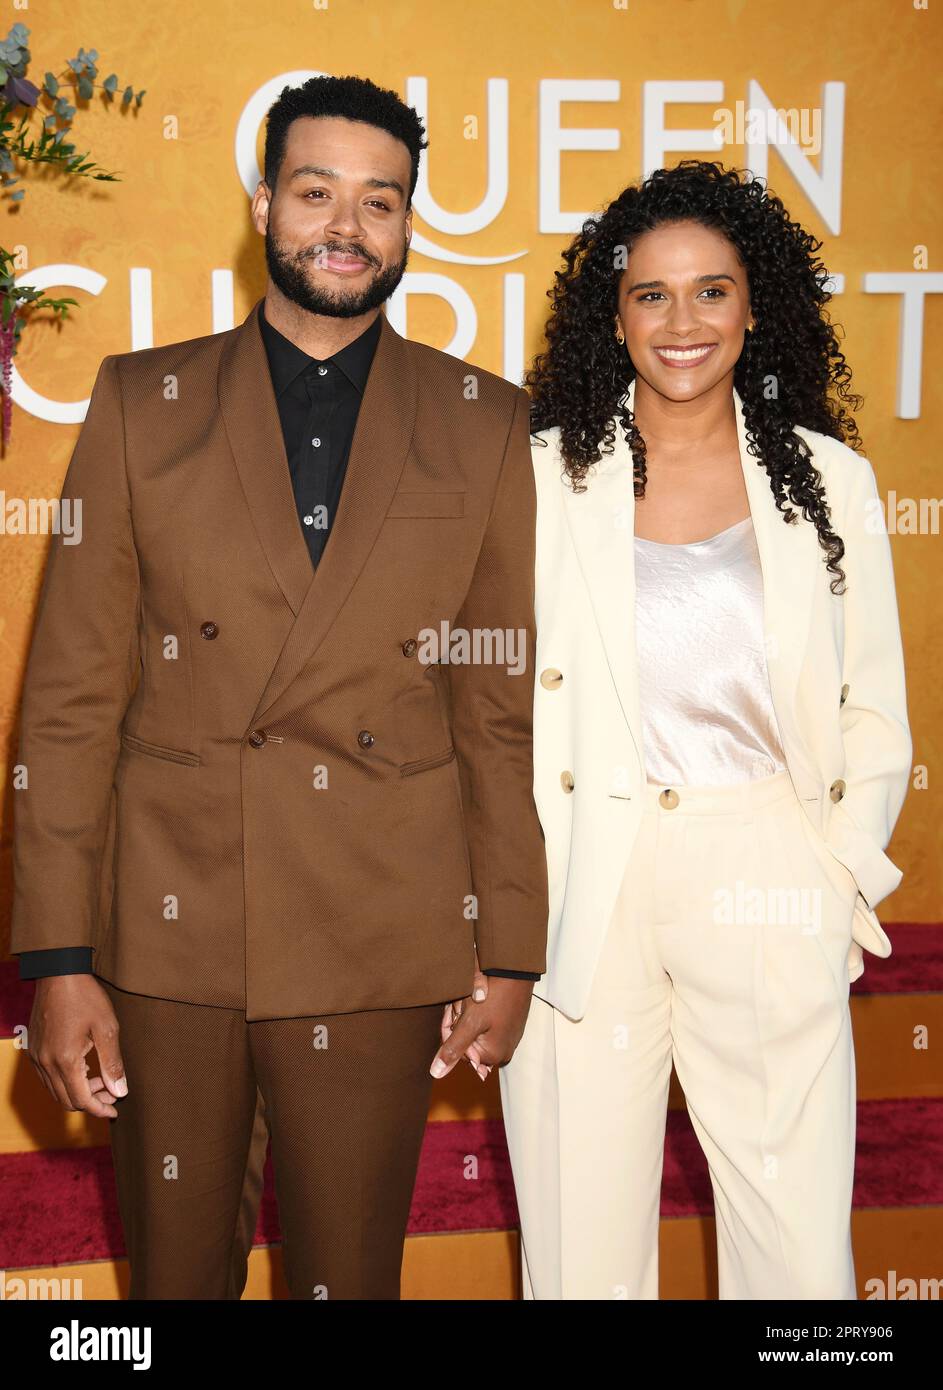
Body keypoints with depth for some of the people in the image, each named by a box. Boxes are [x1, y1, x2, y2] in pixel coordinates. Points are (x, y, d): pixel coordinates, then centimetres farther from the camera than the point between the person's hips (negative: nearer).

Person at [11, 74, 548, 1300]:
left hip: (379, 952, 0)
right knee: (176, 1270, 15)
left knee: (352, 1274, 12)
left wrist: (512, 952, 3)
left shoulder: (484, 425, 4)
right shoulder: (142, 404, 3)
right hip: (167, 934, 1)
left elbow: (503, 710, 4)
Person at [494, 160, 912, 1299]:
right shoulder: (542, 475, 3)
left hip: (765, 888, 1)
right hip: (578, 895, 0)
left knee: (800, 1254, 2)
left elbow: (875, 711, 12)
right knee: (582, 1250, 5)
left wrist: (844, 875, 3)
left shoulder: (829, 479, 7)